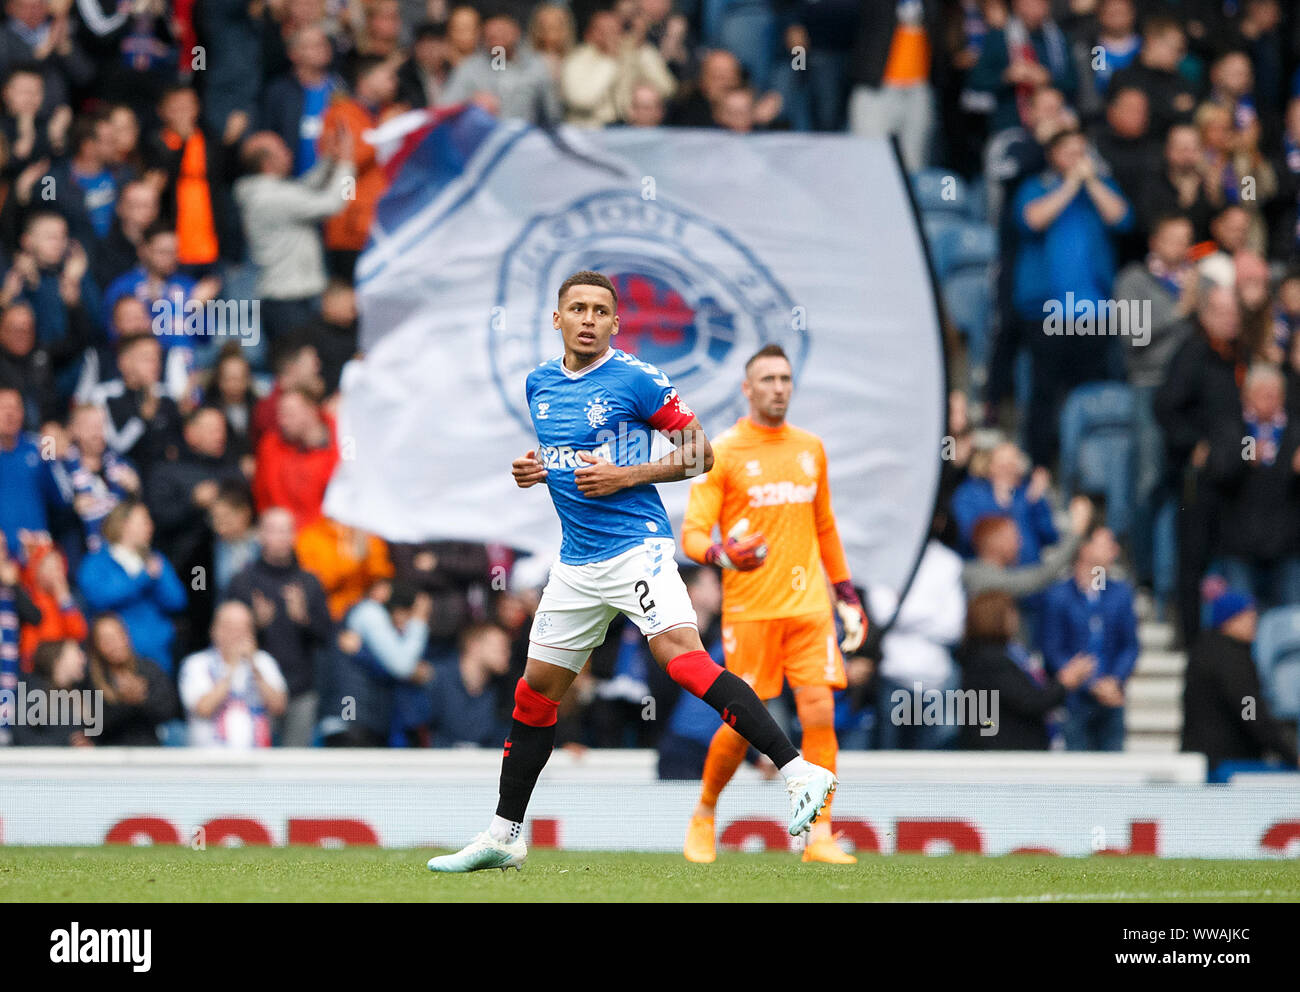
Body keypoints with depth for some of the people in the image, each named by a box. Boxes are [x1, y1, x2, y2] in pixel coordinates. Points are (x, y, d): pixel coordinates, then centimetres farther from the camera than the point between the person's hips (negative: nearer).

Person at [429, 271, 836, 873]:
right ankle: (503, 836, 23)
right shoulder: (539, 384, 12)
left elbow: (698, 452, -4)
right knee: (534, 693, 11)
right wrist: (531, 468, 7)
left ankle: (799, 772, -30)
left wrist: (624, 476, -15)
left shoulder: (636, 381, -7)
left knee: (681, 656, -26)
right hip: (576, 563, 7)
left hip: (635, 546, -7)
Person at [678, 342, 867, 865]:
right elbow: (692, 534, -7)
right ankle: (704, 814, 21)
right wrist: (721, 554, -29)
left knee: (819, 712, -9)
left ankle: (819, 836, -6)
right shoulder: (722, 452, -2)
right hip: (749, 608, -4)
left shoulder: (810, 449, 13)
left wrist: (847, 596, 19)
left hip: (808, 605, 4)